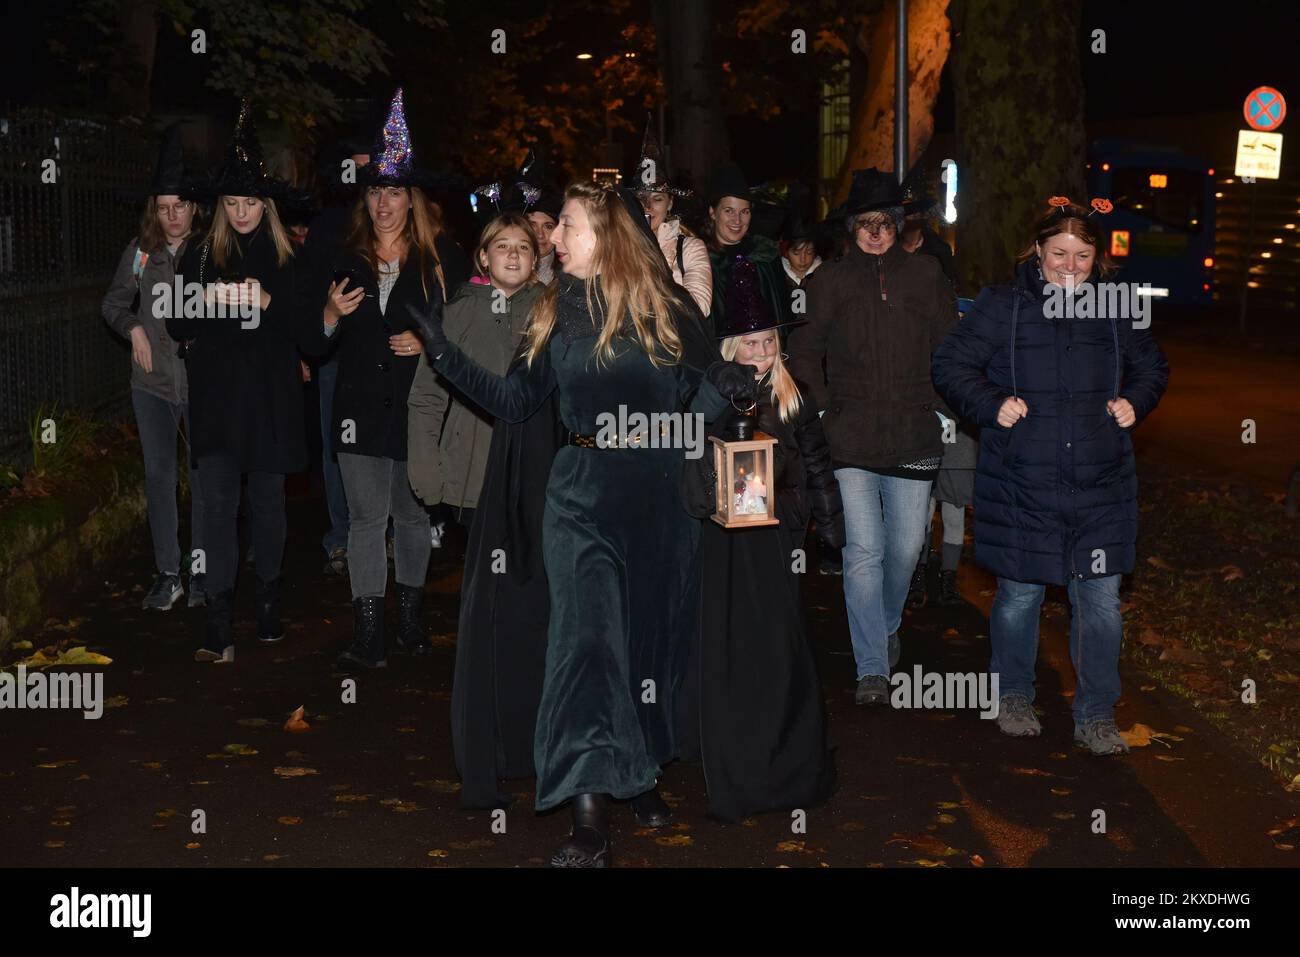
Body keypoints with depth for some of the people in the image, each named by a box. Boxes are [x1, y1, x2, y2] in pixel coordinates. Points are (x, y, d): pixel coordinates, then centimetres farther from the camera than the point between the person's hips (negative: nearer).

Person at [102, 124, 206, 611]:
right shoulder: (140, 252, 5)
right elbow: (114, 302, 16)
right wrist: (134, 328, -1)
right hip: (152, 380, 3)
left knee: (206, 474, 4)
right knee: (158, 473, 5)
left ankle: (202, 571, 16)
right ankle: (167, 574, 14)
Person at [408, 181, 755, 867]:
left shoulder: (670, 310, -1)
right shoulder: (558, 311, 5)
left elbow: (693, 406, 0)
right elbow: (515, 403, 7)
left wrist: (726, 388, -21)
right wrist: (445, 353, 0)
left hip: (660, 494, 0)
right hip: (581, 494, 1)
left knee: (651, 635, 10)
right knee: (585, 638, -8)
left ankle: (641, 776, 31)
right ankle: (590, 822, -8)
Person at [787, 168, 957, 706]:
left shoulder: (924, 275, 7)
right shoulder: (830, 281, 4)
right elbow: (804, 352, 9)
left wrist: (943, 408, 6)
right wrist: (824, 408, 0)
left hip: (914, 437, 2)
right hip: (850, 438, -2)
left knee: (905, 548, 8)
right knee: (864, 551, -7)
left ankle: (887, 626, 38)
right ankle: (872, 670, -2)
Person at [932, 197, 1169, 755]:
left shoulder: (1115, 310, 5)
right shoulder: (1003, 306, -3)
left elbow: (1152, 366, 21)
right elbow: (951, 365, 1)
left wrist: (1135, 403, 2)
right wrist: (992, 406, -13)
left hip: (1101, 484, 2)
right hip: (1023, 484, -2)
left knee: (1101, 599, 3)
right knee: (1020, 594, 9)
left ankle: (1095, 717, 17)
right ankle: (1013, 695, 31)